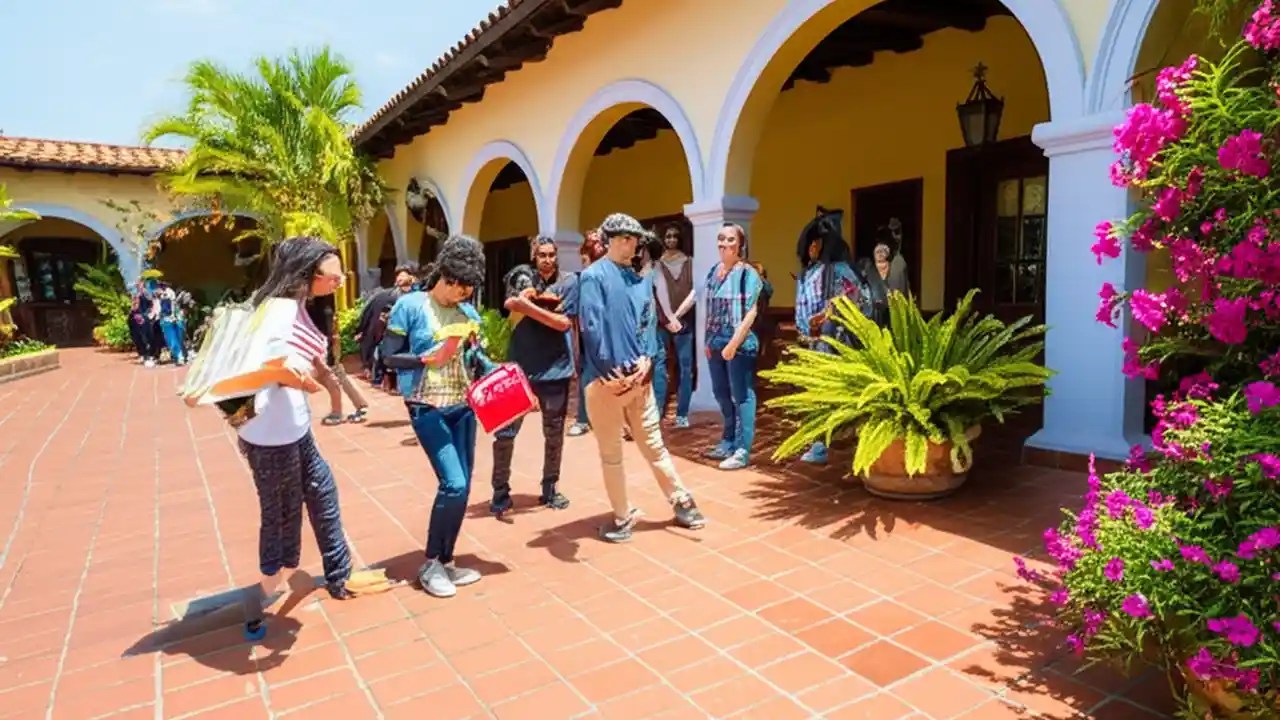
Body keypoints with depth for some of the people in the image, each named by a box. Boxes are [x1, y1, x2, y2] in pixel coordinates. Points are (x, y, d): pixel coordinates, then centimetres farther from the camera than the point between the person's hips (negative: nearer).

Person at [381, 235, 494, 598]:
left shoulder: (468, 312, 6)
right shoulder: (411, 305, -7)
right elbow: (389, 355, -6)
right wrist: (428, 359, -20)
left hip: (463, 407, 6)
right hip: (427, 409, -5)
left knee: (462, 487, 7)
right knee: (453, 484, -13)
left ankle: (446, 561, 23)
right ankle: (431, 564, 6)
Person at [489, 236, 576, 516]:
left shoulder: (568, 282, -1)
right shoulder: (524, 277, 4)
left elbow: (563, 323, -11)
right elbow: (512, 307, -9)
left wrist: (530, 306, -17)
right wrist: (536, 294, -19)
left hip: (554, 368, 0)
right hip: (520, 366, 0)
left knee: (554, 433, 11)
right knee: (505, 431, 0)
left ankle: (550, 488, 28)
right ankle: (500, 491, 14)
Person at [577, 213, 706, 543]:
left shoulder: (641, 280, 12)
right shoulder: (593, 276, -7)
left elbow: (649, 325, 11)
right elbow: (591, 327, -14)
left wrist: (646, 360, -5)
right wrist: (609, 372, -16)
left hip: (637, 375, 4)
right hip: (605, 378, -4)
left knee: (653, 444, 14)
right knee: (611, 453, 8)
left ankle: (682, 502, 26)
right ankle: (623, 517, 20)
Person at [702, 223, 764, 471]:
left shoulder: (747, 273, -9)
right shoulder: (713, 272, 11)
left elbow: (751, 312, -13)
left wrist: (734, 343, -18)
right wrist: (708, 340, 12)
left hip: (739, 343, -7)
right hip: (716, 343, 7)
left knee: (742, 397, 0)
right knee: (721, 394, 15)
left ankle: (742, 450, 6)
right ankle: (729, 442, 30)